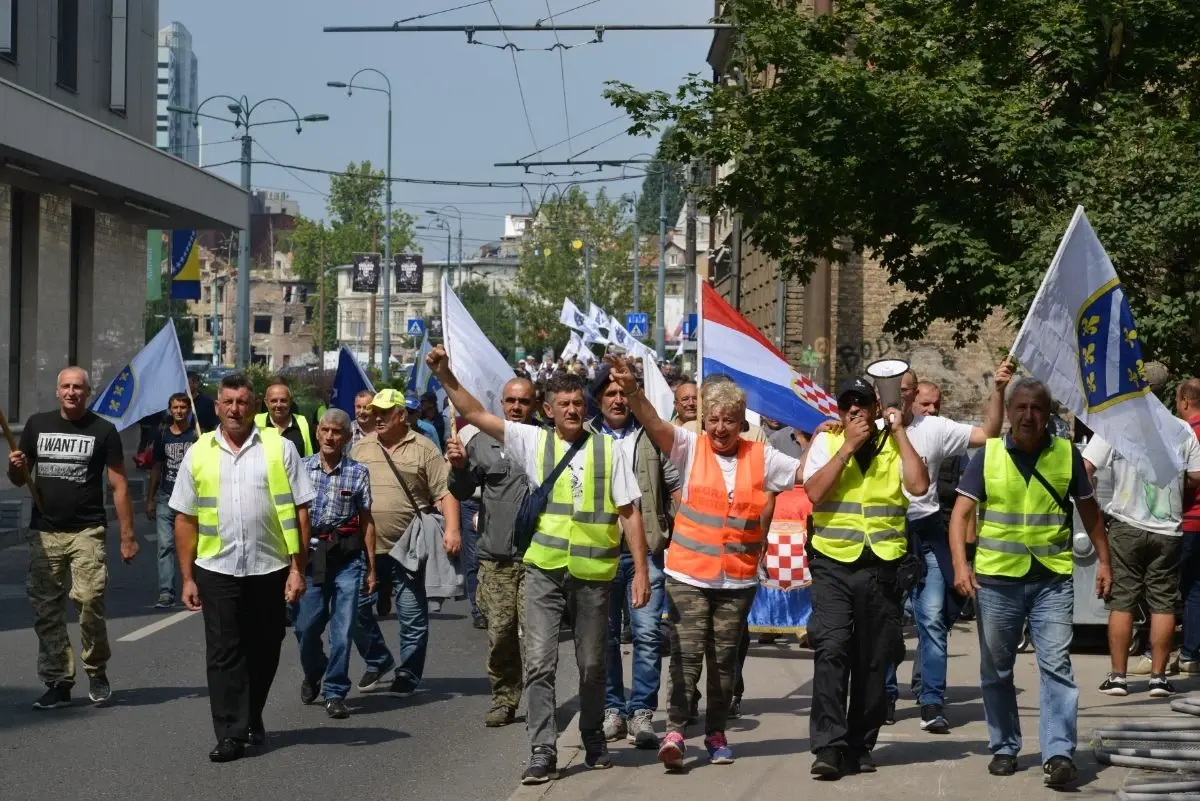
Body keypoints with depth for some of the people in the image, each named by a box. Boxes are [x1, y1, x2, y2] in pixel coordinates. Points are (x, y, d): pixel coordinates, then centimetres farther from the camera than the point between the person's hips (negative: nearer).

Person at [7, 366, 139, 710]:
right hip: (44, 533, 3)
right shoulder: (37, 424, 10)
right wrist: (15, 468, -10)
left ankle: (97, 672, 2)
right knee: (46, 610, 2)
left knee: (89, 600, -17)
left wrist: (127, 535, -4)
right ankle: (58, 682, 10)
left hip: (87, 532, -3)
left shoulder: (103, 431, 2)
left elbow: (119, 485, 1)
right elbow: (20, 478, 15)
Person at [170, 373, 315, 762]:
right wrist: (187, 578, 3)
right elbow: (185, 519, 8)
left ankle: (252, 718, 30)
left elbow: (300, 511, 0)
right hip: (217, 569, 0)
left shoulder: (280, 448, 1)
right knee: (223, 653, -2)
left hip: (270, 568, 0)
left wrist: (298, 569, -5)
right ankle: (231, 734, 2)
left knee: (264, 651, 11)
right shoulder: (198, 453, 6)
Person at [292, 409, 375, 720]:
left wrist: (371, 568, 4)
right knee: (305, 626, 2)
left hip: (347, 556, -1)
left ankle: (335, 692, 7)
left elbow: (366, 520, 6)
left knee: (343, 629, -3)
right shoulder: (301, 468, 4)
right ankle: (313, 674, 31)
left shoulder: (358, 473, 2)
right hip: (310, 554, 1)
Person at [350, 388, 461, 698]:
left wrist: (452, 528, -19)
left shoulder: (423, 449, -2)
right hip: (364, 546, 4)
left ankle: (408, 675, 15)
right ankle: (377, 661, 26)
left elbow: (445, 492, -7)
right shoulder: (360, 449, 9)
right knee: (356, 607, 6)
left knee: (412, 616, 2)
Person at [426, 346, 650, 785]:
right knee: (539, 662, -7)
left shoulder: (608, 449, 3)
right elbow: (475, 413, 2)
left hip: (593, 572, 0)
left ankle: (594, 741, 29)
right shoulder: (533, 441, 5)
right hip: (544, 569, 0)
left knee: (592, 664, 12)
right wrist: (445, 376, -8)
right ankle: (543, 752, -5)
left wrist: (641, 570, -3)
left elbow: (629, 513, 2)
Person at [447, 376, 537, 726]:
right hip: (495, 556, 2)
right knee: (499, 632, 3)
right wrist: (459, 468, -7)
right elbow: (462, 493, 11)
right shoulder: (483, 441, 9)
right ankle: (504, 699, 16)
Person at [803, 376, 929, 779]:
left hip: (883, 567, 2)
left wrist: (899, 432, -7)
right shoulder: (826, 442, 5)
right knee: (830, 650, -17)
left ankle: (860, 747, 18)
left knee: (873, 661, 7)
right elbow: (814, 492, -10)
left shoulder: (894, 444, 7)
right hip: (833, 564, -2)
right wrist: (848, 447, -12)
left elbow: (918, 486, -10)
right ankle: (829, 746, -19)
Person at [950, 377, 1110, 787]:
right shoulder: (987, 455, 0)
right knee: (996, 670, 9)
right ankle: (1004, 748, 22)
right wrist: (961, 564, -16)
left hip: (1052, 579, -1)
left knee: (1056, 666, -9)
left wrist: (1103, 560, 8)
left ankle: (1059, 753, -10)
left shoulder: (1066, 454, 3)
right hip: (996, 578, 1)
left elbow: (1088, 508, 13)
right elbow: (961, 513, -3)